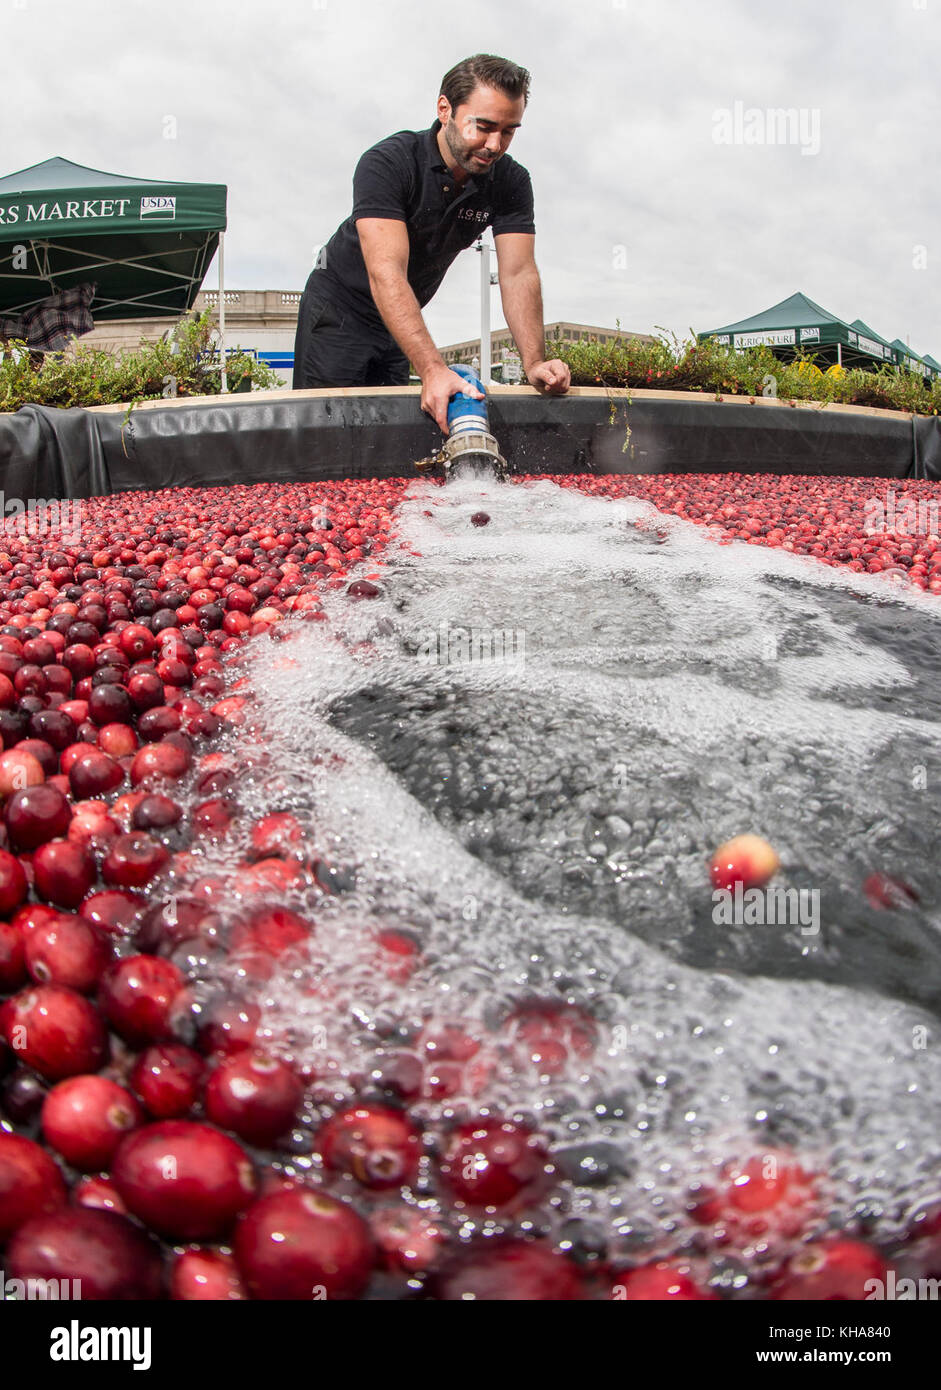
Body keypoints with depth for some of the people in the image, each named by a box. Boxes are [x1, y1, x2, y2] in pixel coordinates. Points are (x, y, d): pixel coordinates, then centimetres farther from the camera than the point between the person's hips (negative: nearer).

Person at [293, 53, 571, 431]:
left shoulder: (511, 182, -13)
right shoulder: (388, 163, -28)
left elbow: (518, 274, -20)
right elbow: (386, 273, -40)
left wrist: (534, 363, -38)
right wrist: (432, 369, -53)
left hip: (404, 317, 5)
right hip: (340, 308, -4)